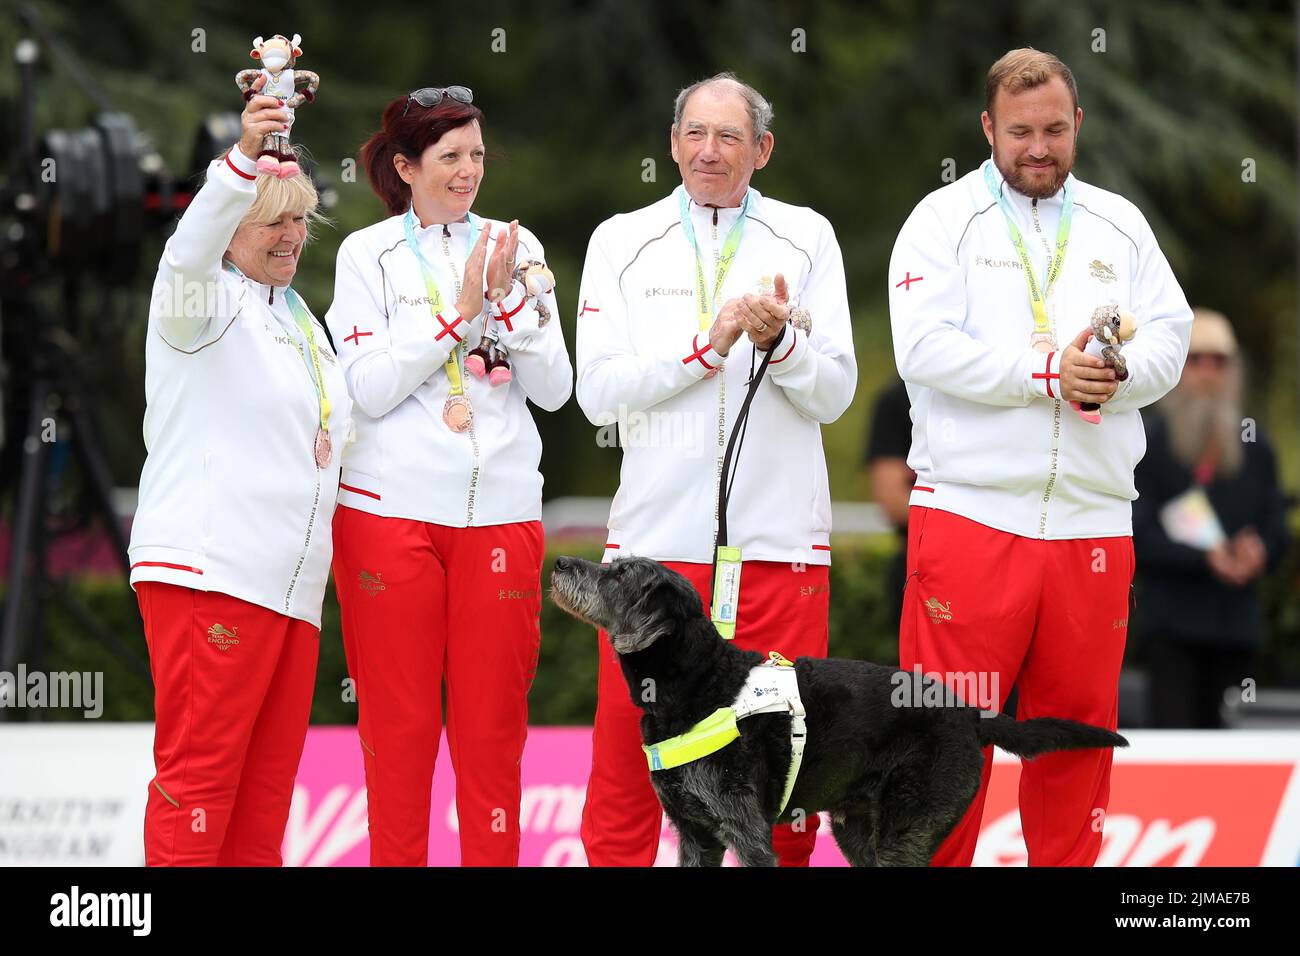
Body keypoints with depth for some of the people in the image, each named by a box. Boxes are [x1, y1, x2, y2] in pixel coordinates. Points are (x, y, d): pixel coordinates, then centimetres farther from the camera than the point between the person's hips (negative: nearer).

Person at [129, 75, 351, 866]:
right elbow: (190, 251, -23)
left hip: (289, 582, 8)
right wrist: (245, 158, -39)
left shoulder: (298, 322, 26)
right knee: (199, 767, -12)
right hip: (209, 571, -8)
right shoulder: (208, 304, 0)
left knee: (267, 777, 6)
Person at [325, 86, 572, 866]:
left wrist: (506, 299, -8)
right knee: (398, 723, 1)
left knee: (493, 723, 3)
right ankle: (396, 859, 8)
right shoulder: (367, 254, 4)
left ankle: (495, 859, 8)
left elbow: (554, 389, 6)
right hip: (391, 509, -2)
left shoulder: (515, 247, 10)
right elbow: (369, 388, -6)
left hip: (501, 504, 2)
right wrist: (460, 312, -9)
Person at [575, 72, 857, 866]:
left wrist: (779, 340, -14)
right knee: (628, 750, -2)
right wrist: (710, 345, -10)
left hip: (779, 534, 0)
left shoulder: (807, 237, 9)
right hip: (656, 530, 0)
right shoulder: (622, 242, 9)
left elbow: (834, 393, 5)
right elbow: (599, 392, -1)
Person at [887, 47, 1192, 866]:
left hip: (1093, 520, 4)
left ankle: (1068, 863, 16)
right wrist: (1047, 372, -15)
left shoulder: (1120, 225, 15)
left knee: (1079, 727, 7)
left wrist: (1120, 372, -13)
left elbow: (1171, 338, 8)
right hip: (971, 514, -4)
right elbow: (925, 348, -9)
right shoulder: (944, 220, 3)